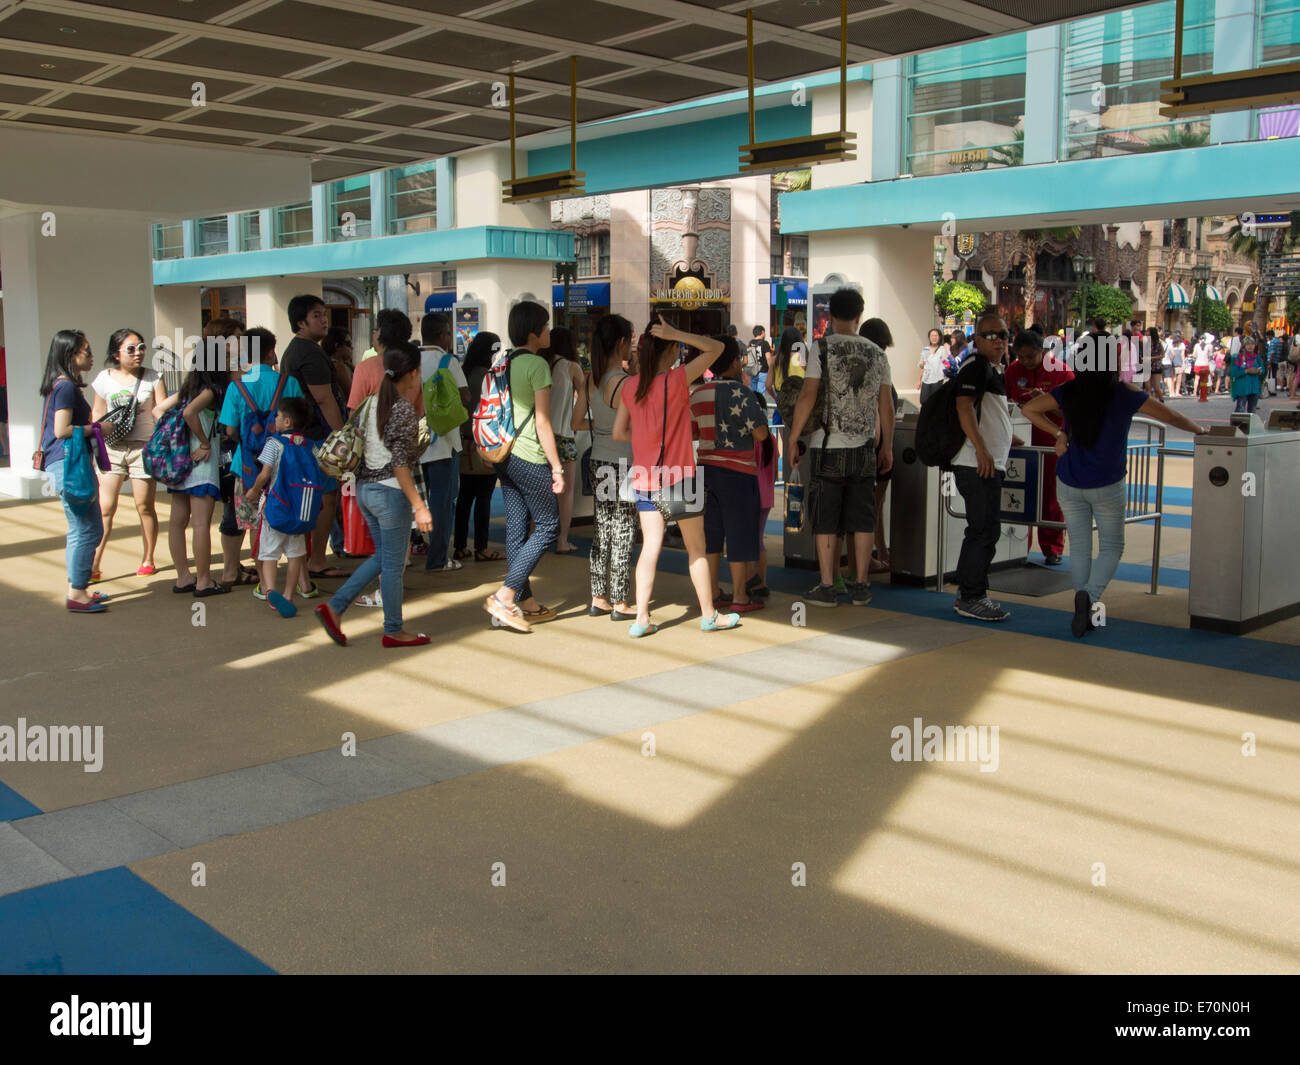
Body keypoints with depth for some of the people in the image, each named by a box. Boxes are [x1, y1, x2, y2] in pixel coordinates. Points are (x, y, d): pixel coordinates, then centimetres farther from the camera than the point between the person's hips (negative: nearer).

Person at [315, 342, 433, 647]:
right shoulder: (404, 410, -17)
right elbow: (400, 465, -20)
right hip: (390, 491, -8)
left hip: (364, 488, 8)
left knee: (383, 557, 21)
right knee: (393, 564, 5)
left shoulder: (375, 403, 7)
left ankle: (334, 607, 14)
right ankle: (393, 632, 18)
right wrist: (419, 506, -19)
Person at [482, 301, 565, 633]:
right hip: (530, 458, -8)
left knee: (516, 527, 10)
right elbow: (542, 422, -14)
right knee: (548, 526, 0)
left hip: (504, 454, 8)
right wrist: (557, 466, -11)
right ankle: (504, 596, -7)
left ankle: (525, 603, 16)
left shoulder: (504, 364, 12)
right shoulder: (537, 364, -12)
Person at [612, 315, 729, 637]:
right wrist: (676, 334, -14)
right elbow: (716, 347, -8)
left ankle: (641, 619, 4)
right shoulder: (678, 380, -14)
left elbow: (618, 432, 6)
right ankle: (709, 615, 20)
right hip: (679, 476, -4)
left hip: (644, 479, 4)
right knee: (696, 549, 9)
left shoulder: (630, 387, 0)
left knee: (650, 546, 7)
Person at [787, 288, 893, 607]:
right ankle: (860, 586, 14)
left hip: (828, 446, -4)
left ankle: (827, 587, 3)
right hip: (865, 447, 4)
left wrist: (793, 439, -4)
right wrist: (886, 447, 19)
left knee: (826, 519, 2)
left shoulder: (823, 348, -4)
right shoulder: (876, 353, 8)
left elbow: (807, 396, -10)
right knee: (862, 517, 9)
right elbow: (886, 405, 10)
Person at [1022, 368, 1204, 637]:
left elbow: (1028, 409, -1)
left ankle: (1084, 612, 10)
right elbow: (1172, 417, 0)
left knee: (1079, 547, 11)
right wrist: (1200, 430, 17)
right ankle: (1089, 596, -15)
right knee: (1111, 547, 9)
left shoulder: (1068, 392, -3)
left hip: (1069, 484, 3)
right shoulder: (1124, 395, -8)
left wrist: (1058, 433, 3)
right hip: (1108, 485, -2)